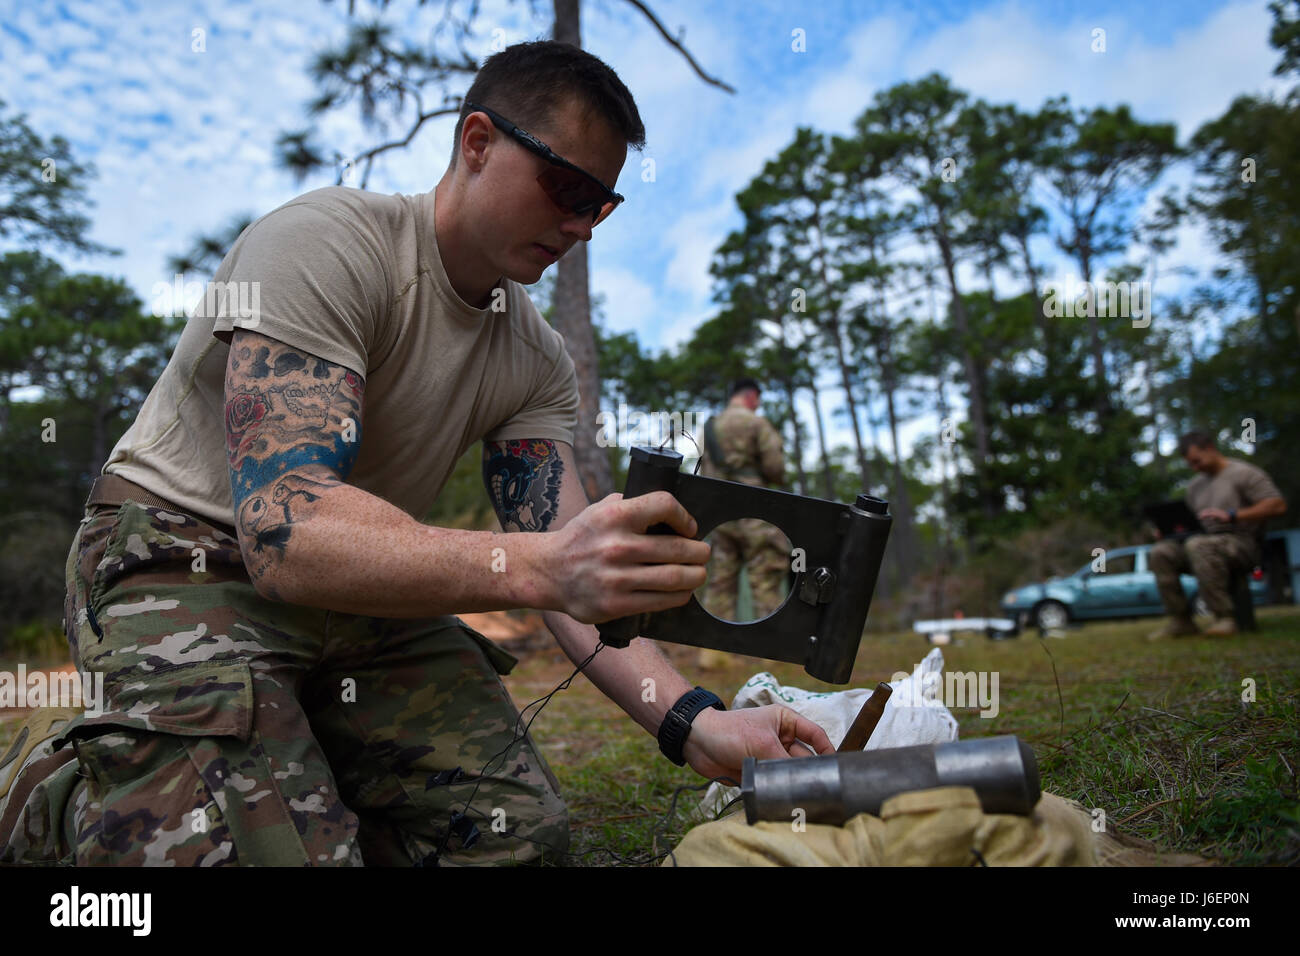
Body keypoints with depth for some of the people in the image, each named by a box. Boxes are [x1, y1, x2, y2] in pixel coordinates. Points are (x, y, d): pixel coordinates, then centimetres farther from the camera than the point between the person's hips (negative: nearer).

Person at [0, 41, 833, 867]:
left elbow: (577, 570, -9)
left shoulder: (540, 363, -1)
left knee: (520, 832, -6)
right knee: (279, 852, -27)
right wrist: (540, 566, -47)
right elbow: (285, 529, -33)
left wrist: (693, 723, -24)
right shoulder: (324, 244, -20)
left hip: (367, 587, 6)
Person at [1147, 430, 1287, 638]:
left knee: (1198, 545, -36)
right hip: (1208, 543, 7)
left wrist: (1232, 516, -21)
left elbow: (1278, 505, -12)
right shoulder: (1195, 485, 22)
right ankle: (1181, 620, -17)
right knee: (1161, 552, -17)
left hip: (1242, 543, -7)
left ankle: (1223, 618, -34)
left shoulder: (1244, 473, 0)